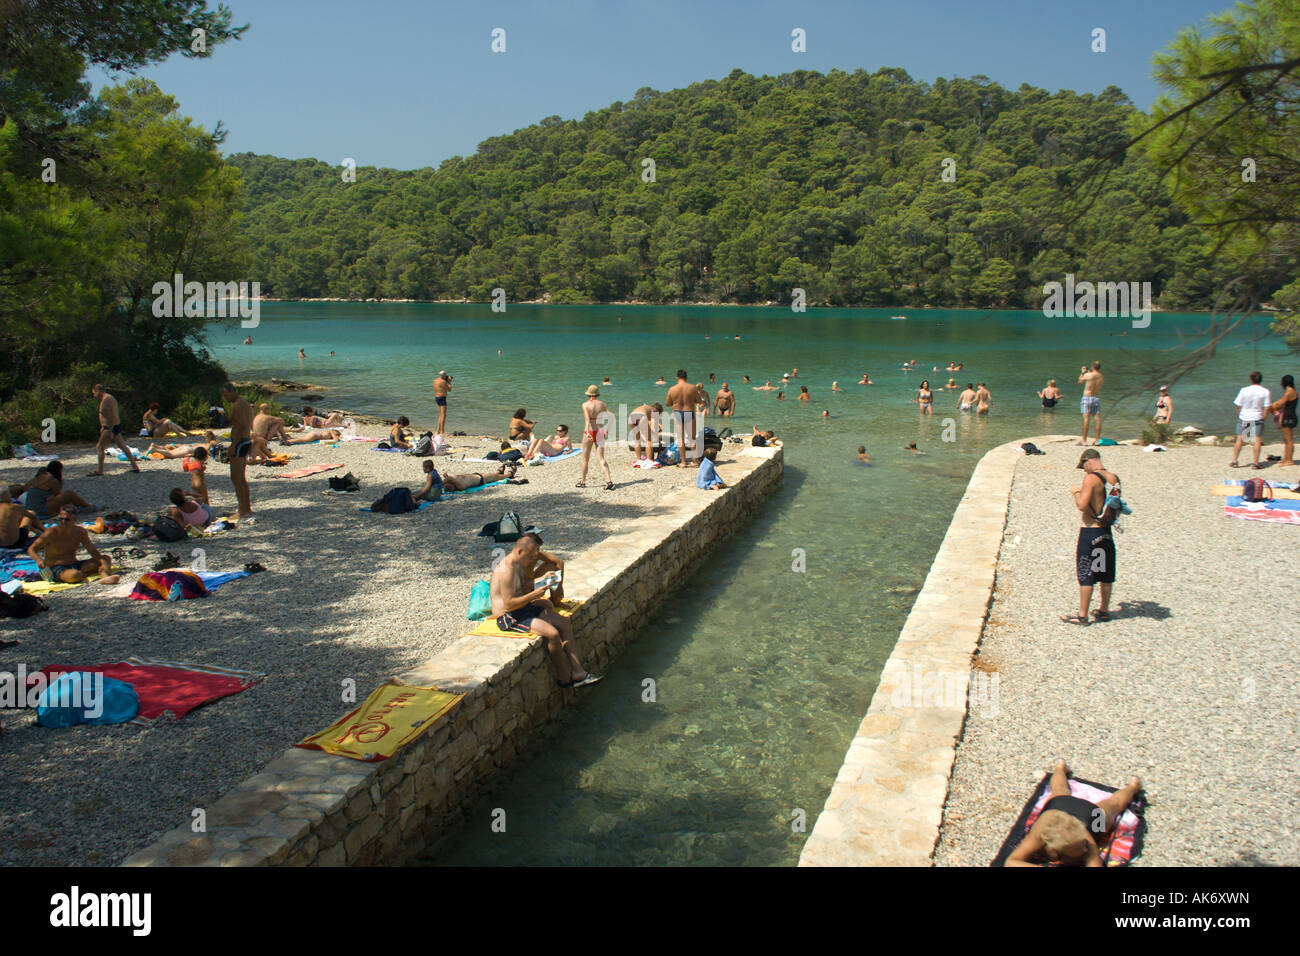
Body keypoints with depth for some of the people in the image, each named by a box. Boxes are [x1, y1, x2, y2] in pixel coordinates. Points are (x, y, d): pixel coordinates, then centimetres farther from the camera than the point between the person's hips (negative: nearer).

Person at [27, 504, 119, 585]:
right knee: (75, 576, -40)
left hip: (75, 566, 6)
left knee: (105, 559, -7)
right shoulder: (51, 533, -10)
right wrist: (38, 560, -30)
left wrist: (103, 562, -17)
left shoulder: (80, 531, 4)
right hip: (57, 569, -6)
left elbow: (93, 551, 2)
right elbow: (31, 549, -9)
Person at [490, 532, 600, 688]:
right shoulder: (506, 571, -24)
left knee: (565, 623, 2)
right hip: (509, 617, -11)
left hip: (523, 607, 11)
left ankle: (578, 672, 1)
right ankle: (564, 678, -5)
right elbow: (508, 604, -27)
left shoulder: (519, 564, 7)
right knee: (552, 634, -25)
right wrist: (533, 595, -25)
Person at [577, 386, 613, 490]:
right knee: (601, 458, 0)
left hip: (589, 432, -2)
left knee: (585, 459, 12)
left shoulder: (585, 405, -5)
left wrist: (587, 431, -29)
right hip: (600, 432, 2)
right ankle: (609, 480, -16)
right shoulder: (602, 404, 4)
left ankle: (582, 482, 23)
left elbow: (587, 419, -20)